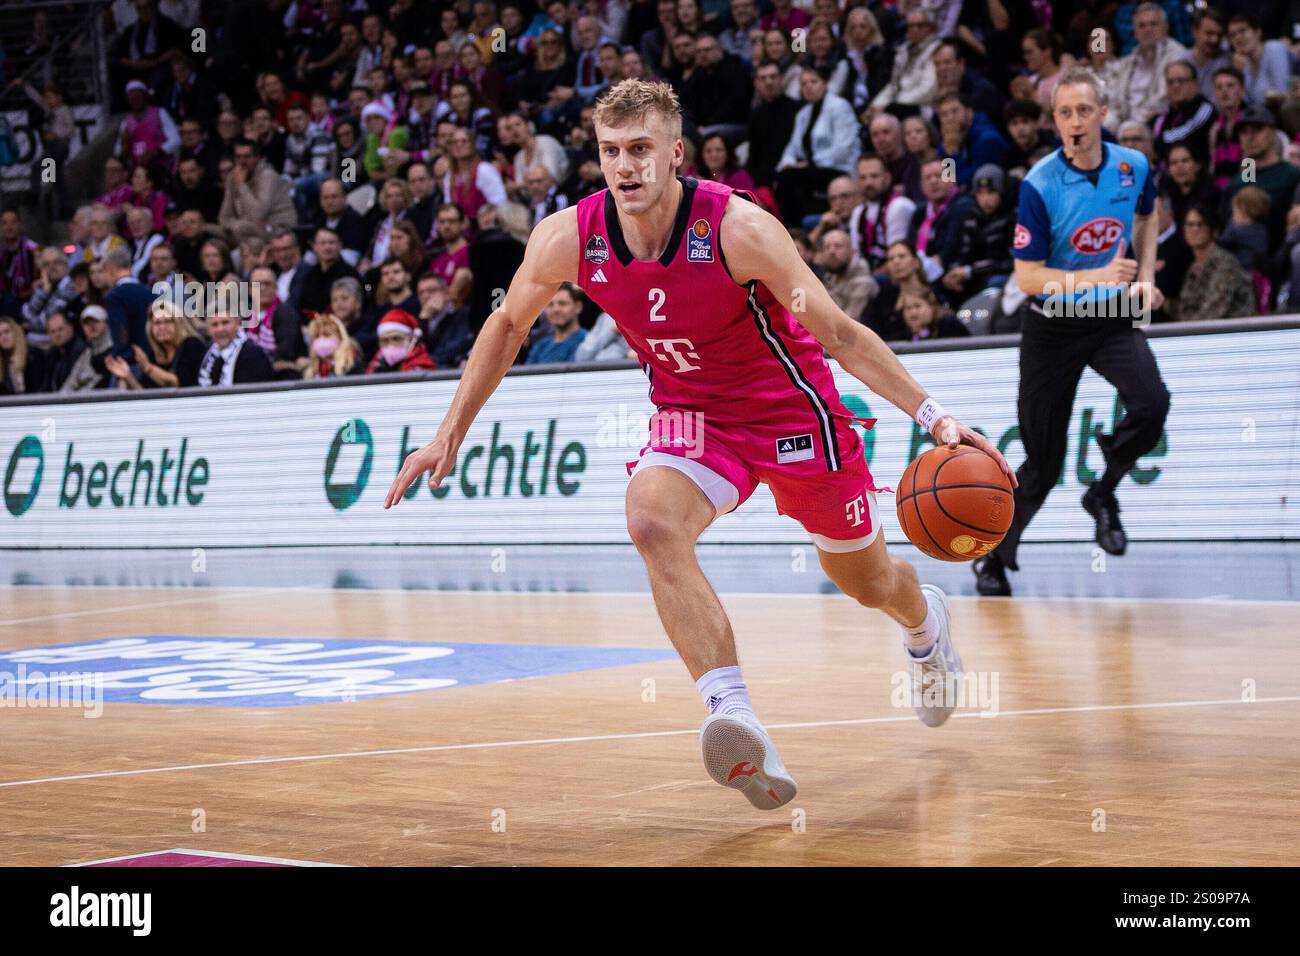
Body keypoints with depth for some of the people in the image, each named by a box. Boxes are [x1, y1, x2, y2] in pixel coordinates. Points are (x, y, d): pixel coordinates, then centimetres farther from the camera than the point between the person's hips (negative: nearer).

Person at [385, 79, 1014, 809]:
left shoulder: (740, 230, -28)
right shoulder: (569, 239, -17)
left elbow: (841, 334, -20)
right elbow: (508, 325, 3)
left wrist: (935, 418, -27)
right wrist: (451, 433, 3)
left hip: (794, 412, -2)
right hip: (694, 418, 2)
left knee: (866, 580, 15)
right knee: (653, 522, -31)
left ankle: (926, 621, 55)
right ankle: (737, 722, -39)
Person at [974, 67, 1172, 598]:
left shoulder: (1134, 167, -5)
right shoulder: (1039, 186, -17)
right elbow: (1027, 277, -17)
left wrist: (1145, 279, 5)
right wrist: (1098, 277, -29)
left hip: (1114, 317, 3)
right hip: (1053, 327, -3)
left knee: (1151, 404, -26)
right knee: (1043, 465, 0)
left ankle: (1103, 493, 3)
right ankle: (995, 557, 24)